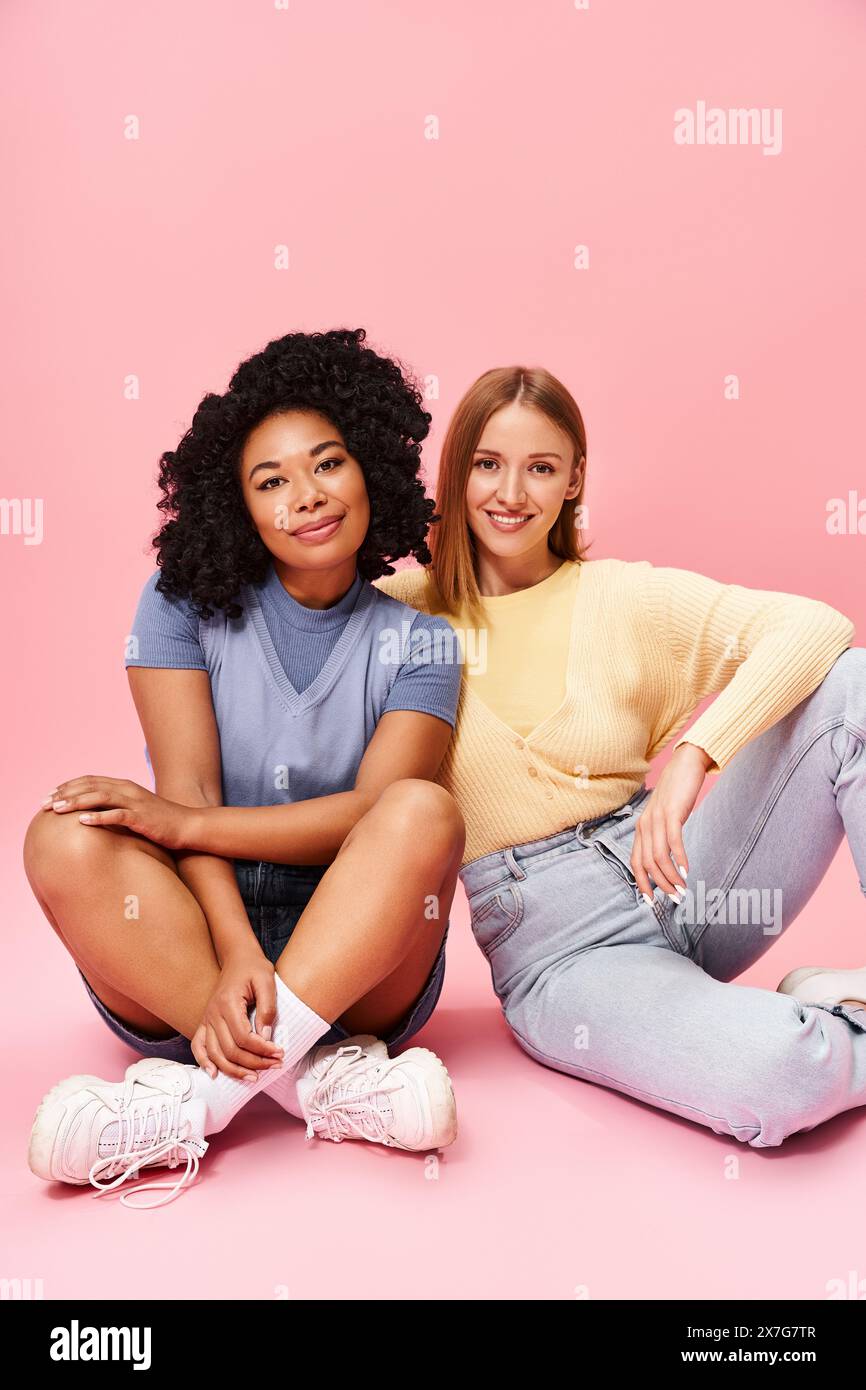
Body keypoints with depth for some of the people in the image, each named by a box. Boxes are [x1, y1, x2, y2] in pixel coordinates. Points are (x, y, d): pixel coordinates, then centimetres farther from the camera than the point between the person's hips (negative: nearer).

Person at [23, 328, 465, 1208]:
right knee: (64, 840, -26)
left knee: (426, 812, -28)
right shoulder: (187, 601, 2)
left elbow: (378, 811, -13)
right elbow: (187, 790, -9)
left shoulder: (415, 643, 1)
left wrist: (184, 823, -23)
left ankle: (204, 1094, -32)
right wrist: (236, 954, -24)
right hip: (179, 956, 1)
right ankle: (326, 1079, -29)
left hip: (355, 969, 0)